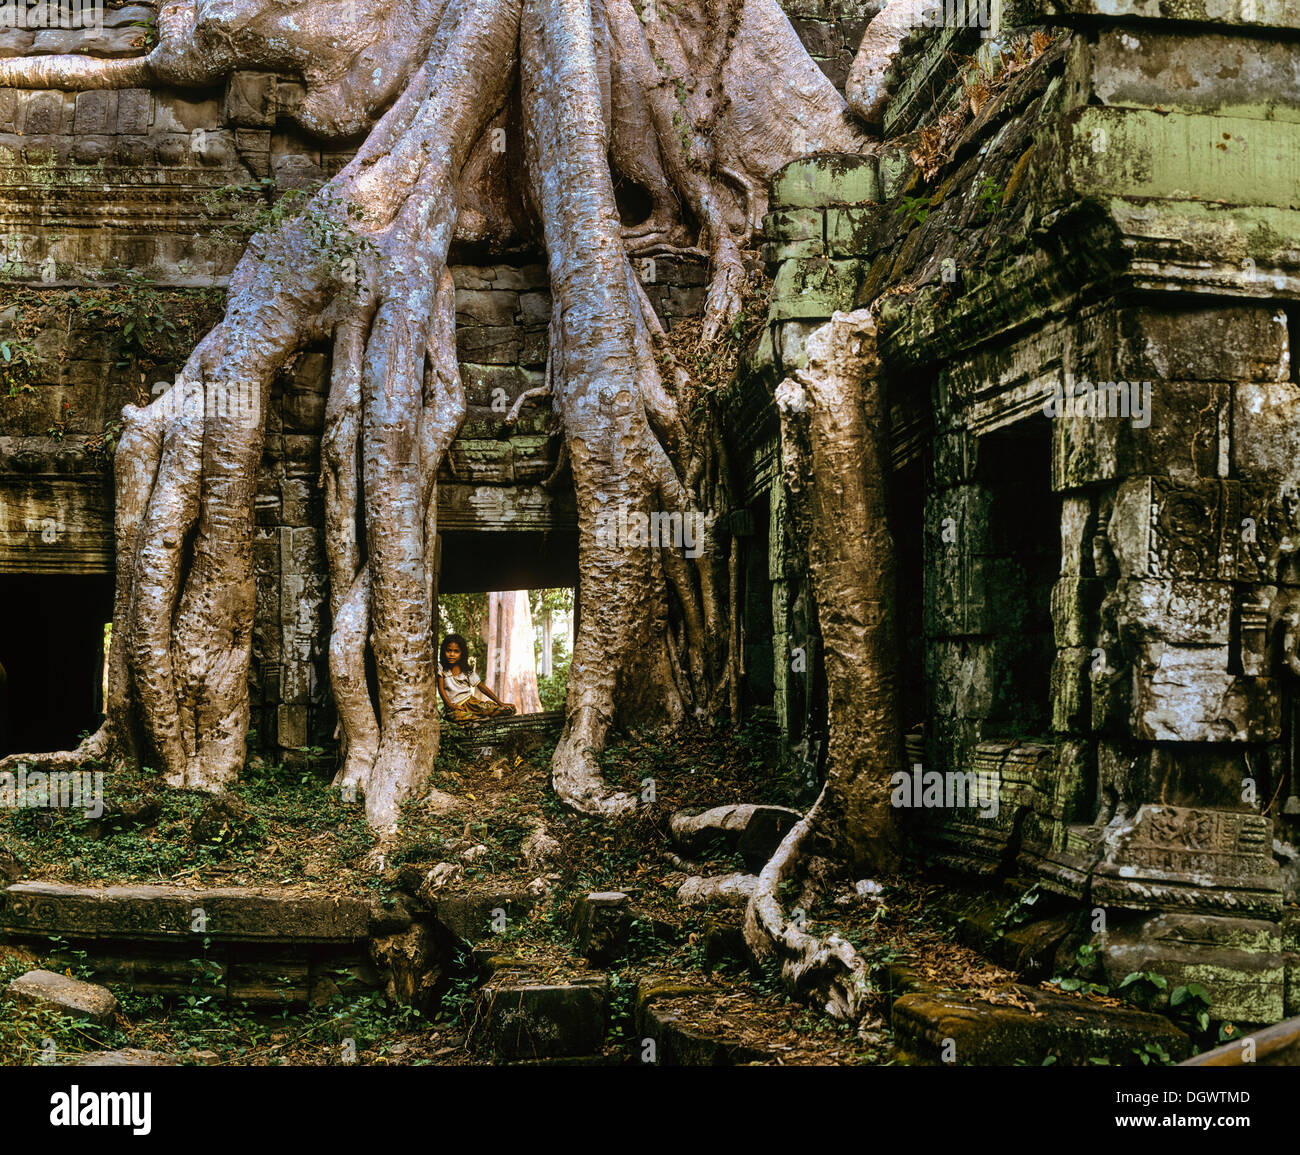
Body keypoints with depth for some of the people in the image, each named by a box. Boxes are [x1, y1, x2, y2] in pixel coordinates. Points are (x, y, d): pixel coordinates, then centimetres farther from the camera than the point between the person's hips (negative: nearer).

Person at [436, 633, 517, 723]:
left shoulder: (467, 671, 6)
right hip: (455, 706, -2)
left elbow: (482, 688, 8)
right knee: (457, 715, -43)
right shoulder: (441, 667, 1)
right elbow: (441, 688, -3)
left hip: (470, 701, 2)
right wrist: (450, 705, -18)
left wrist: (500, 703, 2)